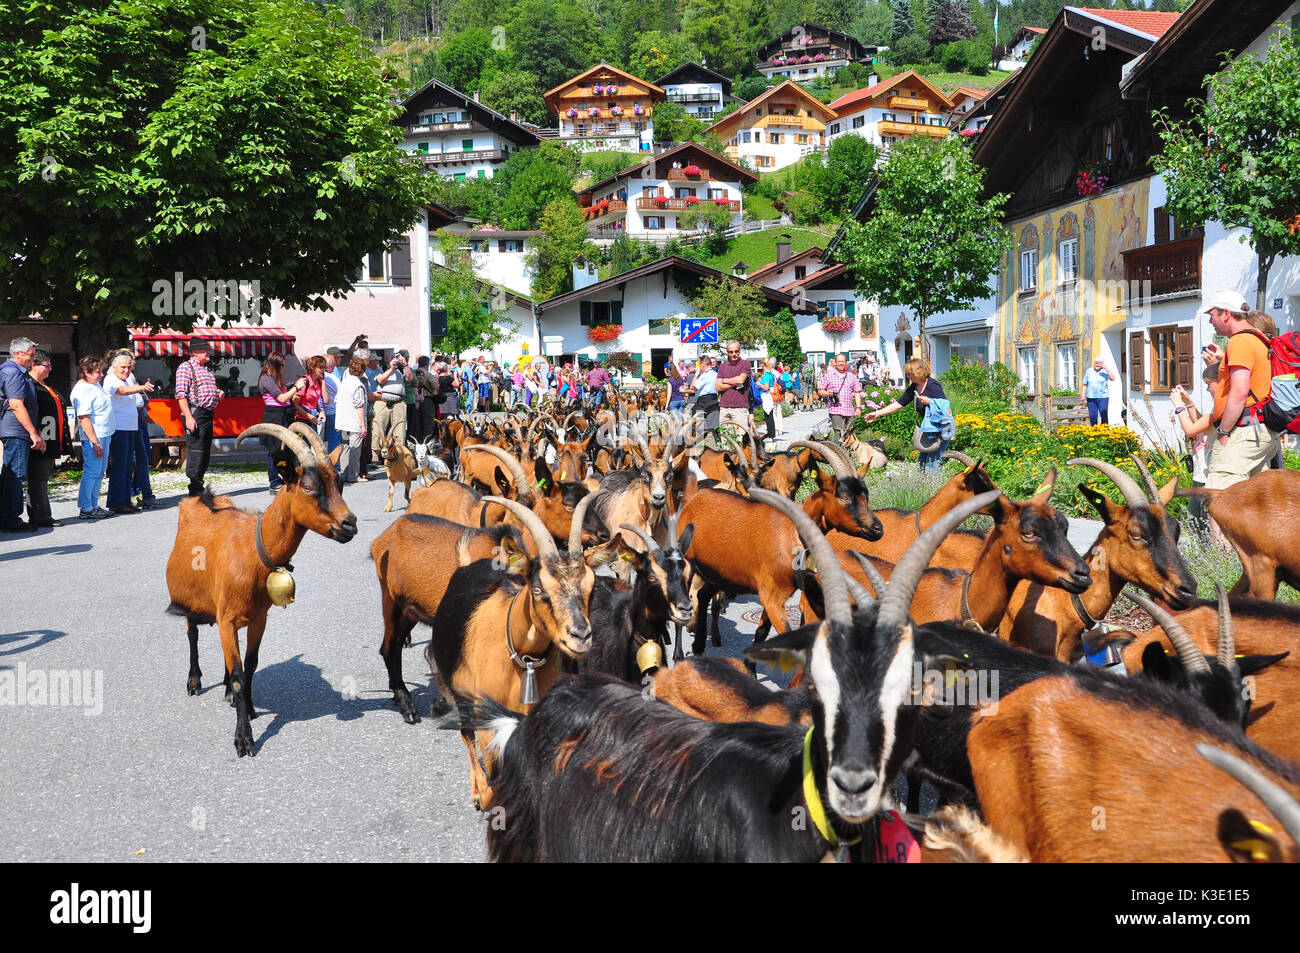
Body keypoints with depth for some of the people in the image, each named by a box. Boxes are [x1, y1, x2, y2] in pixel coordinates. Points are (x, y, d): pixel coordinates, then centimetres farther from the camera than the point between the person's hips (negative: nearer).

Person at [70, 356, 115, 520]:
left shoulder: (96, 384, 13)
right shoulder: (82, 391, -16)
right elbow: (84, 419, -21)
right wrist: (95, 443, -23)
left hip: (104, 435, 10)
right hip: (93, 438, -10)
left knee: (100, 472, 13)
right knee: (92, 472, -8)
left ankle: (94, 505, 19)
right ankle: (86, 509, -4)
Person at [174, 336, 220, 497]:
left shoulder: (207, 369, 21)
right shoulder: (186, 367, -5)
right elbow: (181, 394, -14)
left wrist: (218, 392, 10)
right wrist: (189, 417, -23)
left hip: (208, 414, 9)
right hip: (195, 412, -9)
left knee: (205, 452, 11)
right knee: (195, 450, -10)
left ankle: (199, 489, 19)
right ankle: (195, 491, -8)